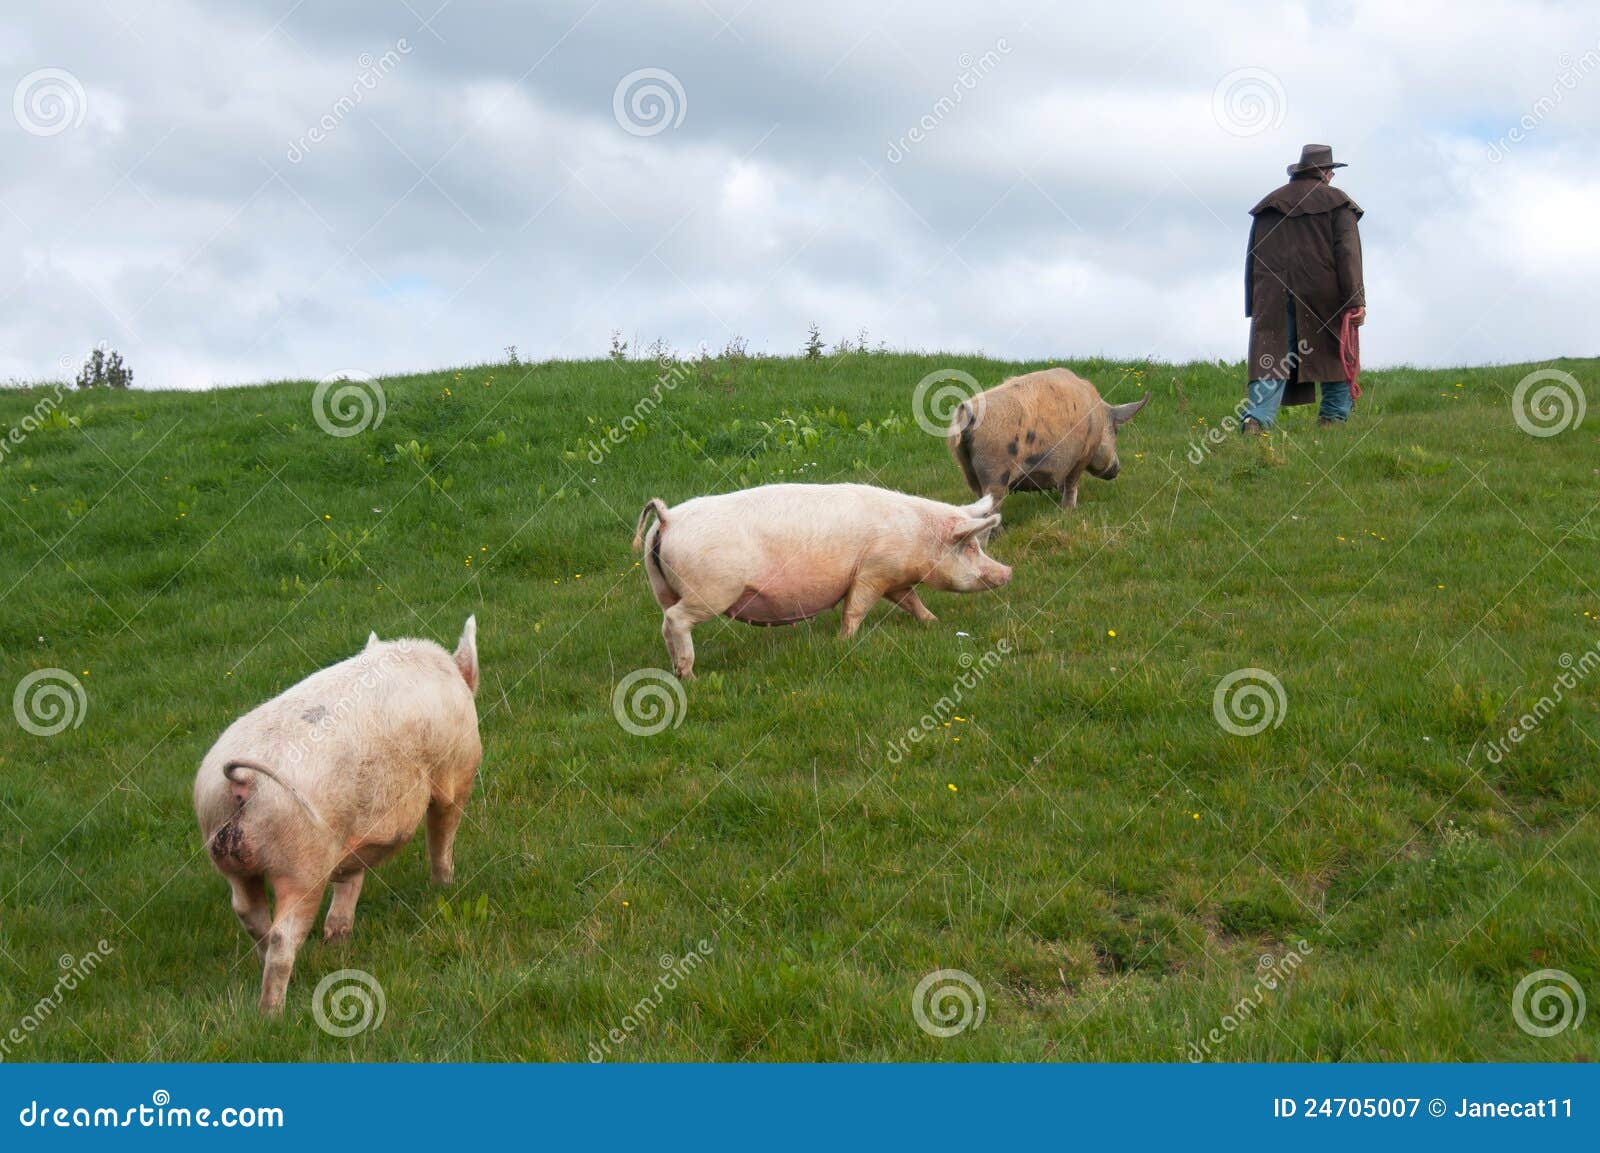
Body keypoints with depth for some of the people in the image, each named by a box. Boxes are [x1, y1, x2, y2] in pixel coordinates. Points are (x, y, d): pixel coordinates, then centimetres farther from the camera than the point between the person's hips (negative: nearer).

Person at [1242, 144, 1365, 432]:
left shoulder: (1267, 205, 20)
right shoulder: (1336, 201, 6)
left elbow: (1251, 258, 18)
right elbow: (1347, 251, -6)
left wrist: (1253, 306, 21)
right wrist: (1356, 299, -11)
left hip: (1272, 300, 3)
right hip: (1324, 297, -3)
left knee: (1270, 360, -4)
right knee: (1337, 358, 11)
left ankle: (1256, 418, -23)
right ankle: (1332, 419, 6)